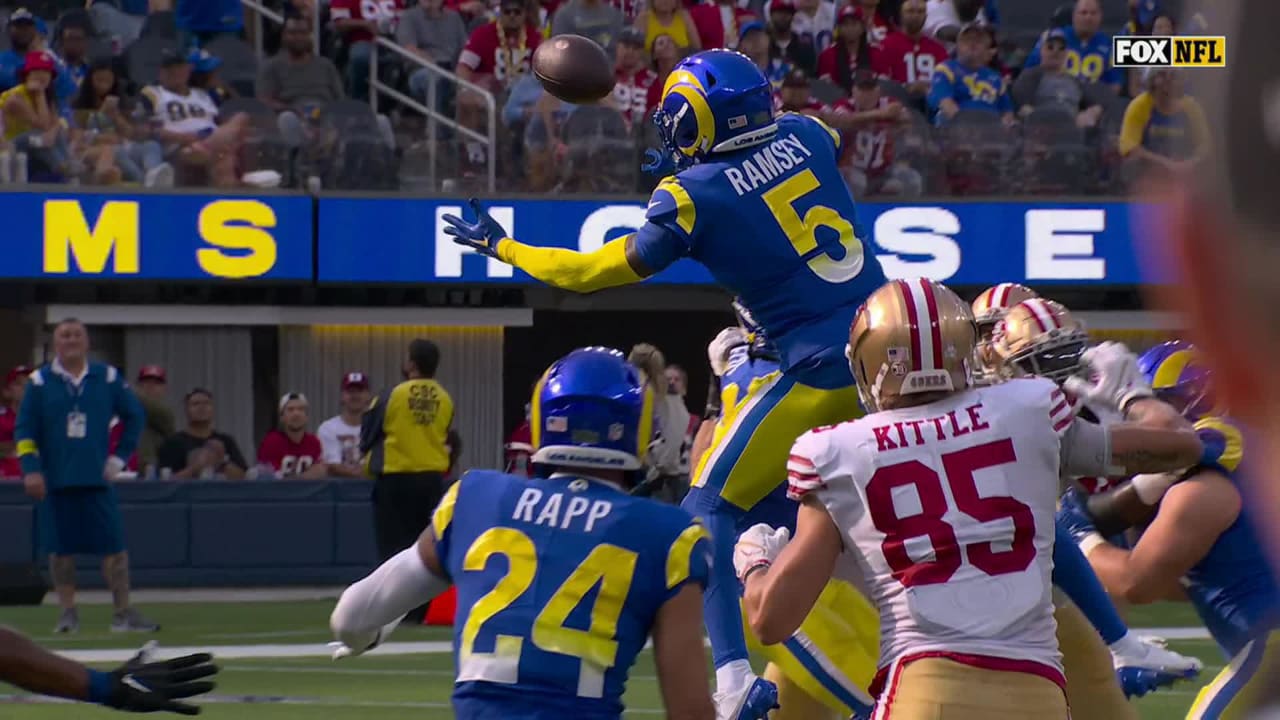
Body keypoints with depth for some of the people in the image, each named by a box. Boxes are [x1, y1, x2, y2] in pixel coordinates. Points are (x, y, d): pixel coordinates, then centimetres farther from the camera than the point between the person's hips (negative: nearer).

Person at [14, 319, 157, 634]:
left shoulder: (107, 377, 5)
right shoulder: (40, 381, 2)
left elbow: (134, 416, 13)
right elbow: (25, 429, 1)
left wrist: (120, 456, 5)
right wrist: (30, 469, -9)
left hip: (97, 478, 0)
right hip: (55, 479, 0)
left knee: (113, 546, -5)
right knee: (61, 548, 3)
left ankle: (123, 612, -1)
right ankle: (68, 611, 11)